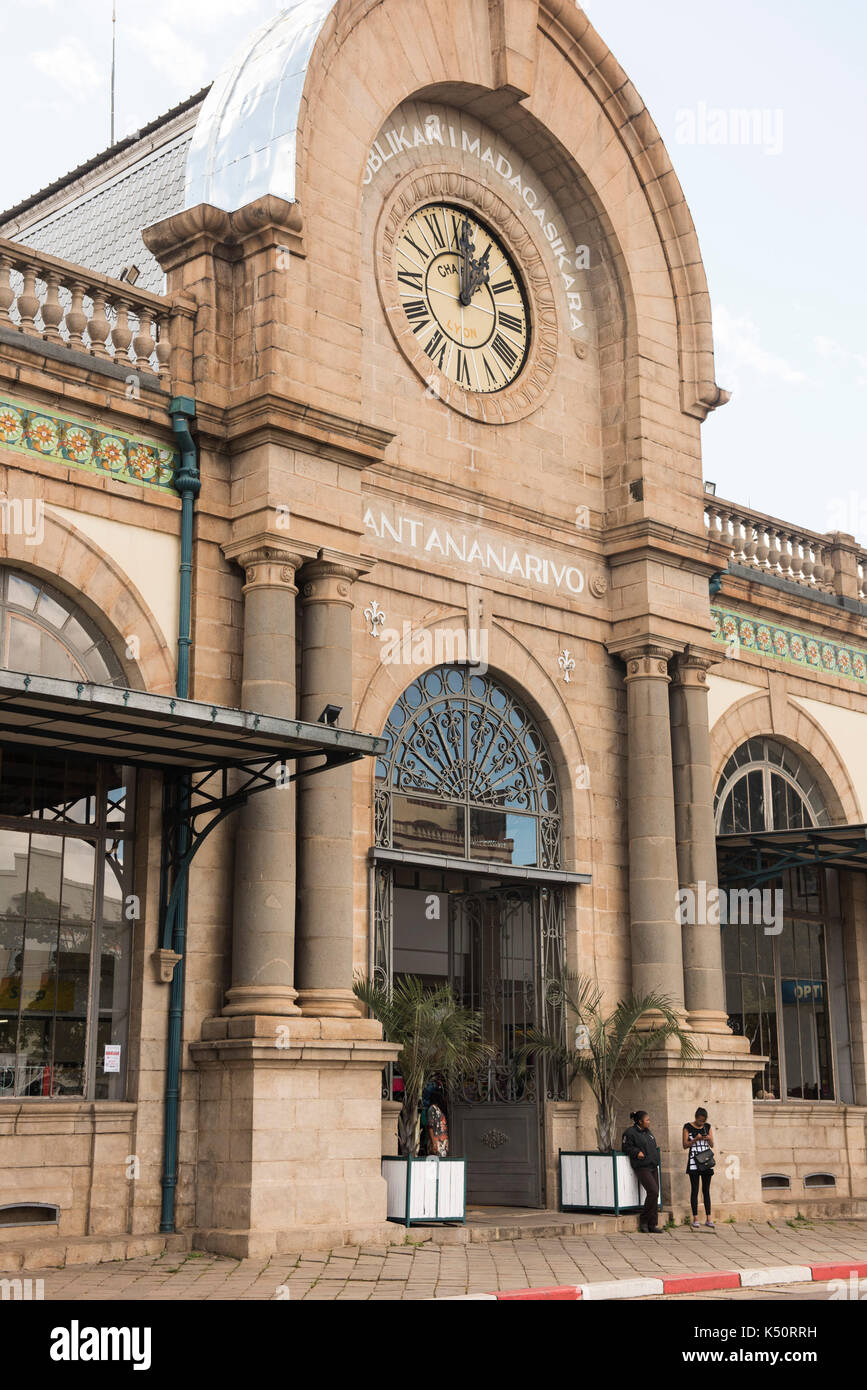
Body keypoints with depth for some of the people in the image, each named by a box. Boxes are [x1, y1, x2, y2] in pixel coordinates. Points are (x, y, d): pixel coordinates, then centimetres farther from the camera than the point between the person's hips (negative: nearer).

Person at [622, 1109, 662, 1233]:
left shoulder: (647, 1132, 19)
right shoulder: (630, 1133, -6)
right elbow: (626, 1147, -6)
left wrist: (655, 1148, 16)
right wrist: (637, 1152, -18)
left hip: (653, 1167, 8)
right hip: (642, 1168, -8)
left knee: (654, 1194, 4)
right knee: (653, 1191, -19)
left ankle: (652, 1224, 10)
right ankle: (643, 1221, -5)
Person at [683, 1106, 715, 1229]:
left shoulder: (708, 1127, 8)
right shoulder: (688, 1127, -2)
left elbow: (712, 1145, 8)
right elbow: (685, 1145, -4)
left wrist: (709, 1139, -13)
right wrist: (695, 1139, -18)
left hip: (706, 1162, 3)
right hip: (694, 1161, -3)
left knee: (706, 1190, 6)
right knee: (694, 1190, -3)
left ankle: (708, 1218, 9)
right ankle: (695, 1219, 0)